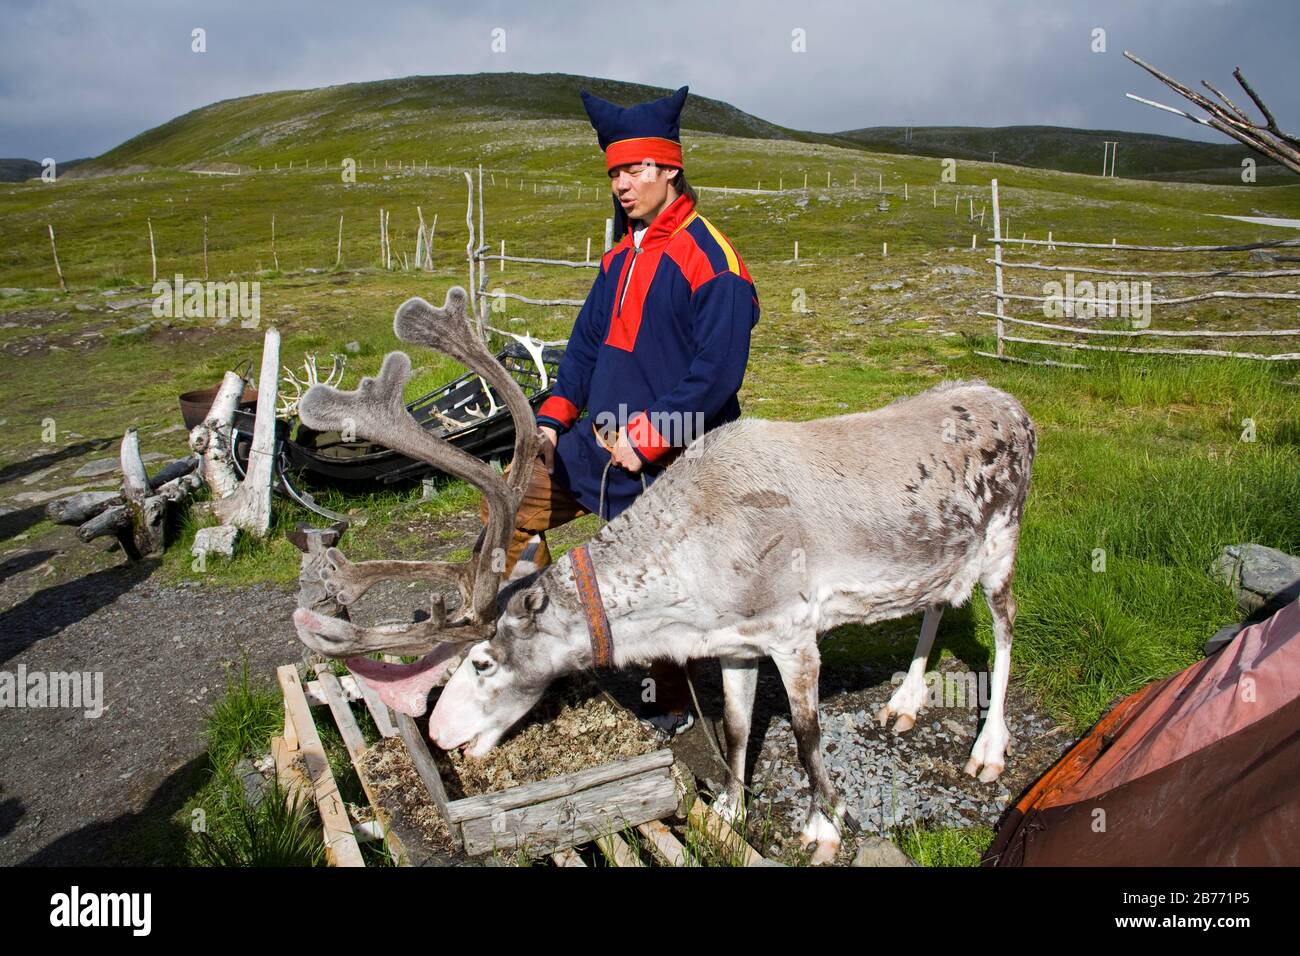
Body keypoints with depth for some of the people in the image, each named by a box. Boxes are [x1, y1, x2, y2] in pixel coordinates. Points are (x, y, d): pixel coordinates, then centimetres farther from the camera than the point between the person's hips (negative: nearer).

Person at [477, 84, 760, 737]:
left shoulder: (709, 259, -14)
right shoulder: (621, 256, 13)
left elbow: (717, 372, -20)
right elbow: (587, 342, 16)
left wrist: (644, 439, -21)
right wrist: (551, 420, 5)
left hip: (666, 462, -8)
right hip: (597, 443, 9)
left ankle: (671, 712, 25)